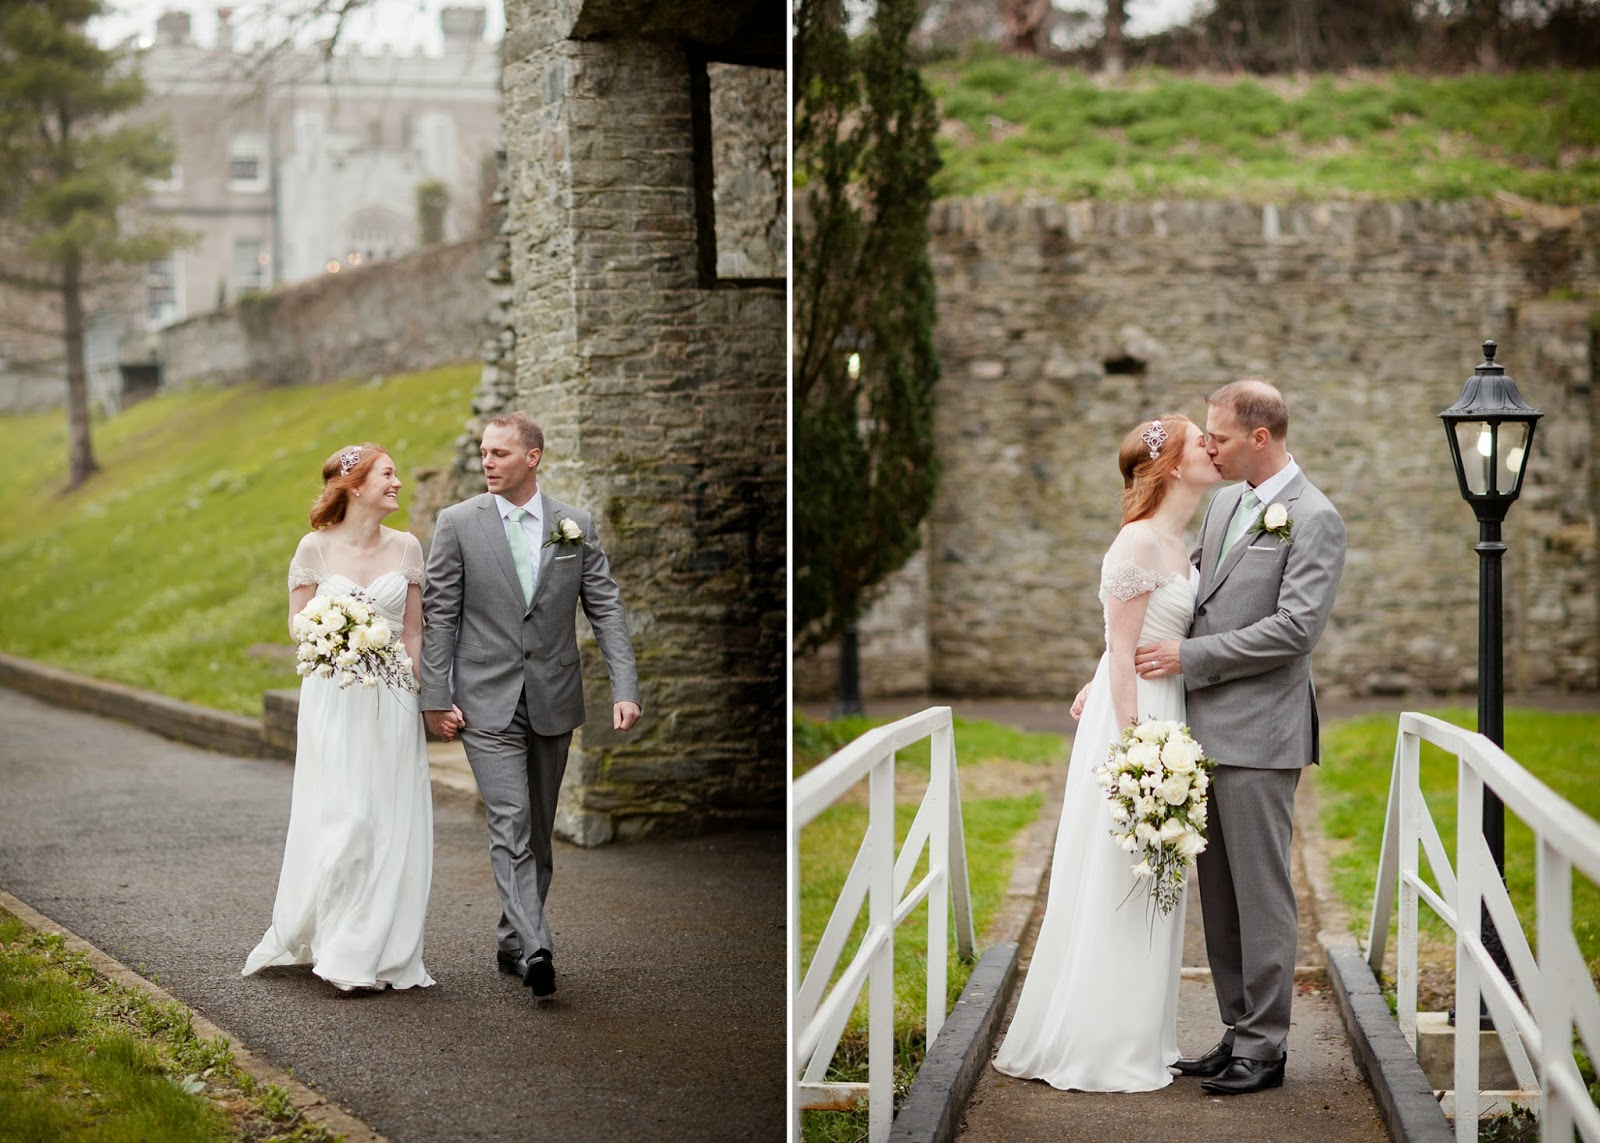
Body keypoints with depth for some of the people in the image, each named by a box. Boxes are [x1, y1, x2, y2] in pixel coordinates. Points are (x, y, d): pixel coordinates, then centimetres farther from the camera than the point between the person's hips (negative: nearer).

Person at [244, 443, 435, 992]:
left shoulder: (406, 547, 6)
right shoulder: (316, 547, -1)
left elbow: (412, 631, 9)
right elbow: (297, 621, 4)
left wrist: (420, 698, 5)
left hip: (392, 700, 3)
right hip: (333, 698, -2)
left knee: (392, 826, 0)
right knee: (341, 821, -7)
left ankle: (382, 952, 8)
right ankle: (332, 945, 8)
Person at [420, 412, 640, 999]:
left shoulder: (576, 525, 3)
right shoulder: (458, 522, -1)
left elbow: (606, 609, 2)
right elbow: (439, 613, 0)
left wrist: (624, 687, -8)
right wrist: (435, 696, -5)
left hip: (553, 701, 3)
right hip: (487, 701, -3)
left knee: (538, 832, 11)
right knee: (510, 823, -14)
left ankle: (514, 942, 24)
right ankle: (535, 949, -22)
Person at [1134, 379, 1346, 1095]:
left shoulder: (1315, 520, -10)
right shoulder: (1225, 503, 15)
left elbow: (1296, 628, -17)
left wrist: (1190, 657, -15)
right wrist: (1126, 665, 14)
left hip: (1258, 734, -8)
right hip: (1206, 727, 8)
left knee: (1260, 893, -3)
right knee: (1218, 894, 11)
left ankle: (1264, 1048, 4)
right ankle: (1239, 1032, 20)